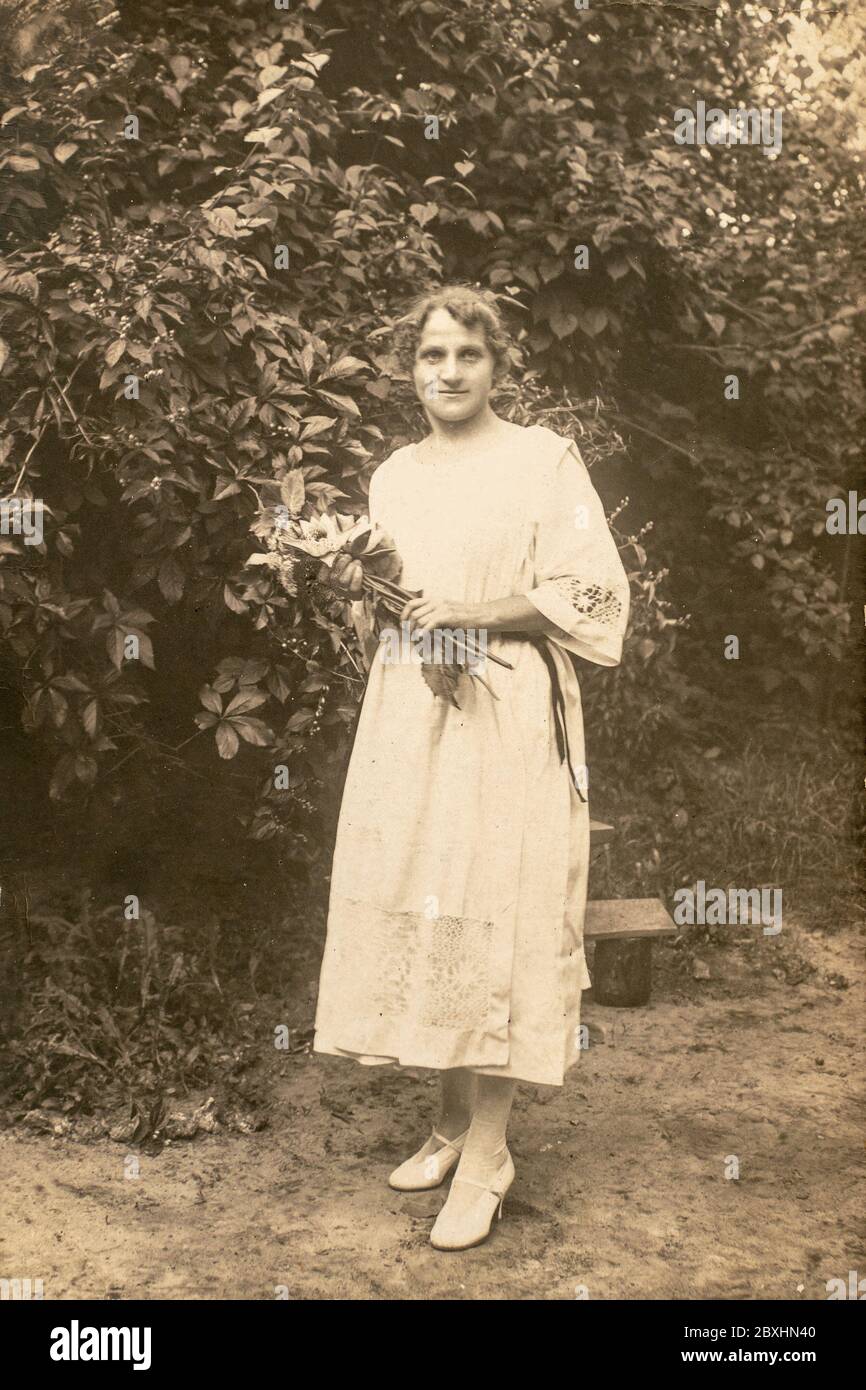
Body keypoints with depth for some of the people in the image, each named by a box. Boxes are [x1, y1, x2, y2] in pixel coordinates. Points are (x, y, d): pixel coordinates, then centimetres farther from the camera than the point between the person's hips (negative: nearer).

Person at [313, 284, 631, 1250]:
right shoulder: (394, 476, 16)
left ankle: (488, 1151, 5)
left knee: (492, 919, -5)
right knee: (416, 914, 5)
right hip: (407, 717, 6)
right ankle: (455, 1117, 21)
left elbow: (587, 597, -7)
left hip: (507, 723, -5)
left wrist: (476, 613, -15)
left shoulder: (542, 461, -1)